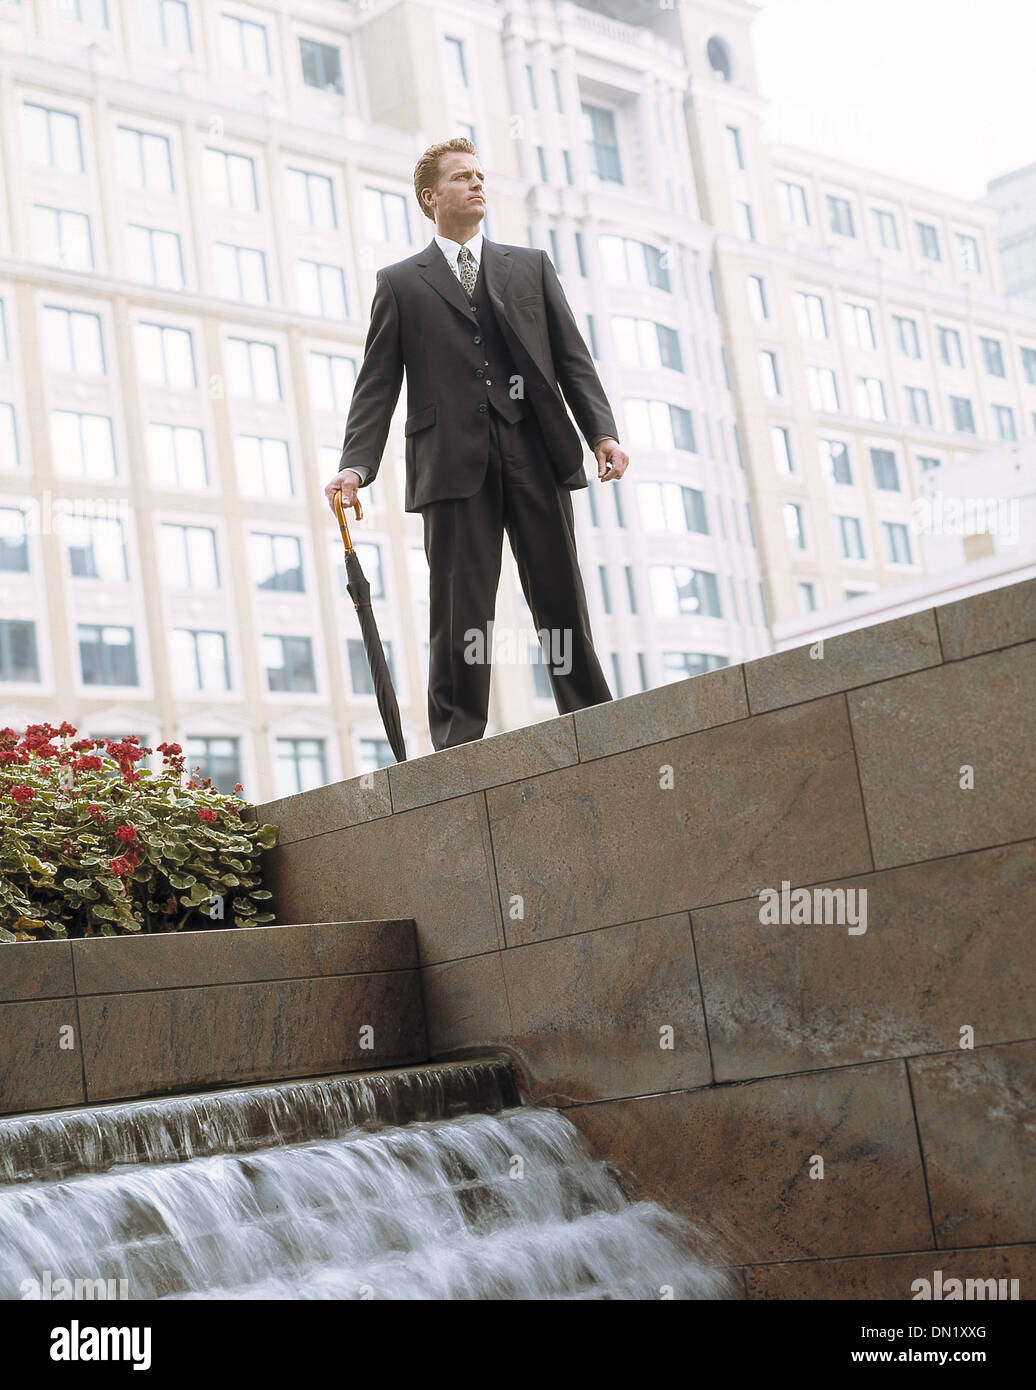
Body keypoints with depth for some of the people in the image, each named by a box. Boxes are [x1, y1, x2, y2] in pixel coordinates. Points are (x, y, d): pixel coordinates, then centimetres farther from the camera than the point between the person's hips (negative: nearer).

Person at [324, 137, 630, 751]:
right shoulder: (401, 283, 14)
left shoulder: (531, 265, 20)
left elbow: (573, 359, 13)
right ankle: (457, 741, -5)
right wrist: (355, 466, -6)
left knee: (562, 599, 1)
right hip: (453, 463, -2)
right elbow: (377, 386, 7)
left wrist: (604, 431, -2)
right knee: (459, 604, -6)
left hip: (535, 451, 2)